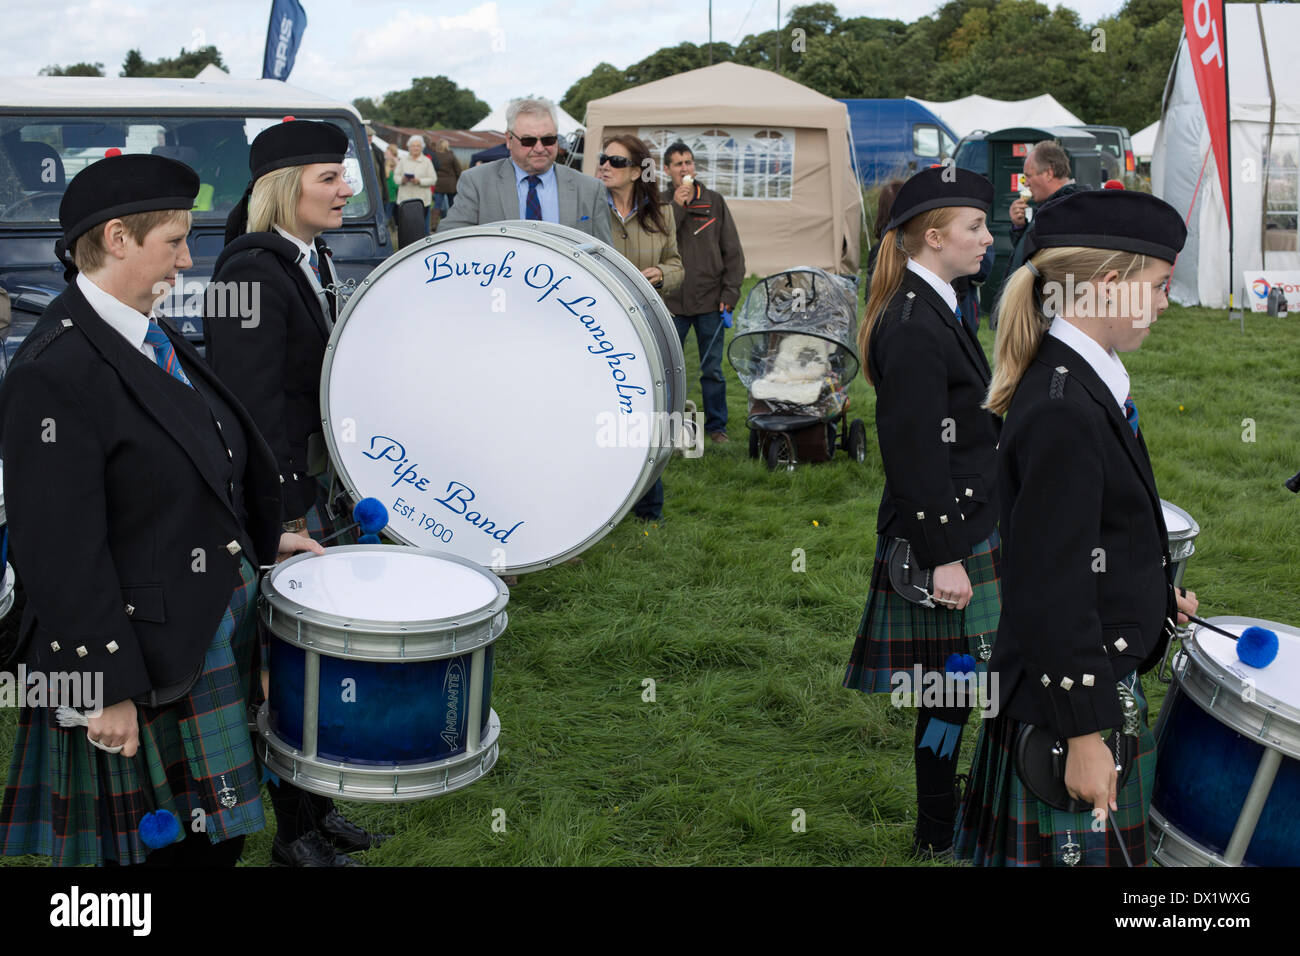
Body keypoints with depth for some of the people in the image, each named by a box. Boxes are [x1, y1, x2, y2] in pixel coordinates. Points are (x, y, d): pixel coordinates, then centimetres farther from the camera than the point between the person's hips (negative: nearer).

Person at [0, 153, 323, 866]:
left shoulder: (156, 340, 8)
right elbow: (63, 554, -22)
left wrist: (260, 542, 21)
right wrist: (106, 689, -21)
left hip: (222, 637, 9)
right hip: (147, 667, -9)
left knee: (221, 837, 19)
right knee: (170, 846, 6)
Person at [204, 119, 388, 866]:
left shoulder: (314, 260, 10)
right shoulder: (252, 272, -20)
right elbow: (252, 406, -23)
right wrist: (287, 514, -23)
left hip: (313, 478, 9)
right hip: (271, 494, -9)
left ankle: (317, 806, 31)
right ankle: (295, 833, 16)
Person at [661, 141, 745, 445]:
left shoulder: (715, 202, 7)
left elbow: (733, 251, 7)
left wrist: (730, 292, -1)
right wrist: (676, 207, -16)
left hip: (710, 301, 1)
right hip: (671, 302, -1)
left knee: (712, 369, 6)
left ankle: (716, 425, 17)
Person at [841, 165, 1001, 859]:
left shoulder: (925, 309, 11)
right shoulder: (914, 326, -22)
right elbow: (917, 455, -24)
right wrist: (944, 559, -22)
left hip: (963, 527, 10)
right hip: (945, 538, -10)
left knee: (950, 690, 19)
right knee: (949, 688, 3)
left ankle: (943, 815, 34)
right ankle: (936, 839, 18)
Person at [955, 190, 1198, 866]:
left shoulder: (1079, 381, 6)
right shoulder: (1062, 412, -26)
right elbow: (1054, 591, -25)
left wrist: (1155, 595, 25)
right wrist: (1085, 735, -22)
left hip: (1105, 673, 10)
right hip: (1073, 693, -10)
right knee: (1091, 848, 4)